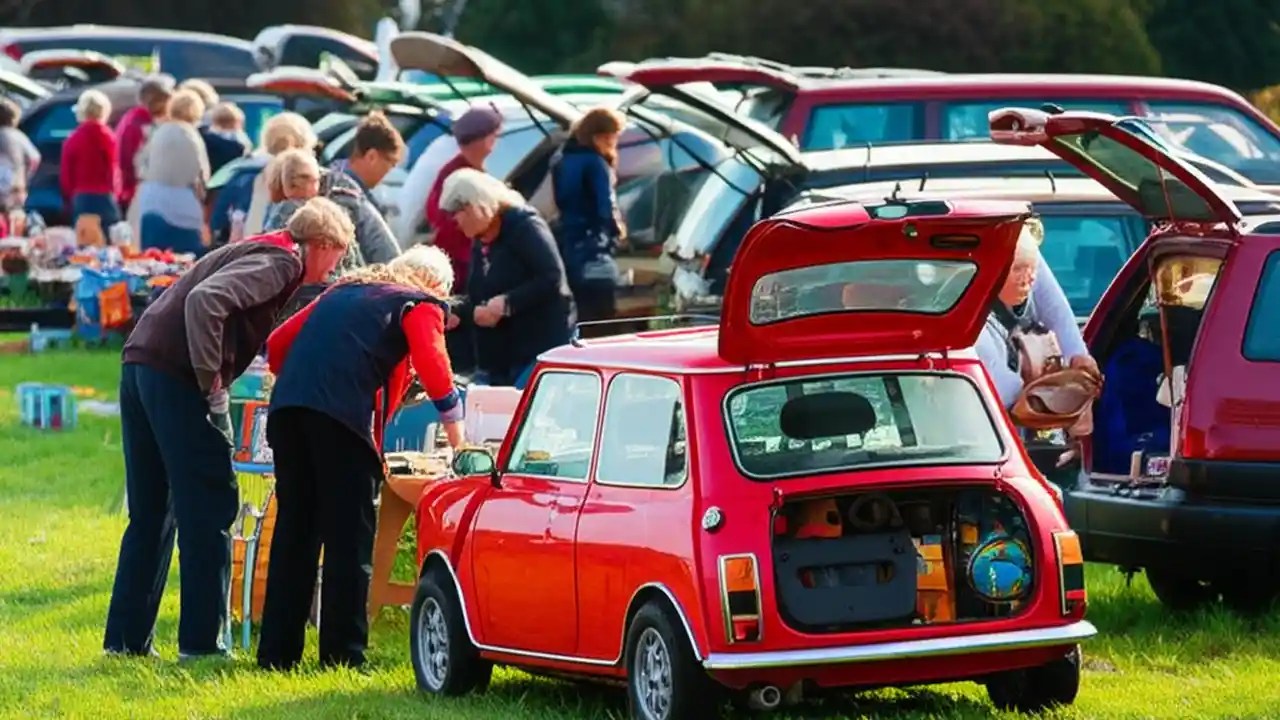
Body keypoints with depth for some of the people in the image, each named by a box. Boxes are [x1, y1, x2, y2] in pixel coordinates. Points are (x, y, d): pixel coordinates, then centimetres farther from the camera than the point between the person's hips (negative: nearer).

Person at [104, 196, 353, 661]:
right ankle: (200, 641, 0)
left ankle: (127, 639, 17)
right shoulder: (281, 262, -7)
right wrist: (210, 379, -18)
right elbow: (205, 300, -23)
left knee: (151, 513, 15)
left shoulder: (260, 252, 23)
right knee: (209, 509, -1)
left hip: (141, 366, 9)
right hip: (178, 378, -9)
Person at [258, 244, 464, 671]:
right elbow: (432, 368, -2)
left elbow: (277, 345, 27)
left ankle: (277, 652, 11)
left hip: (287, 407, 6)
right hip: (343, 413, -6)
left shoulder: (345, 290, 31)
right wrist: (454, 425, 12)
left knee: (293, 531, 11)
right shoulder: (422, 304, 13)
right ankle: (342, 653, -2)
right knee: (349, 537, 0)